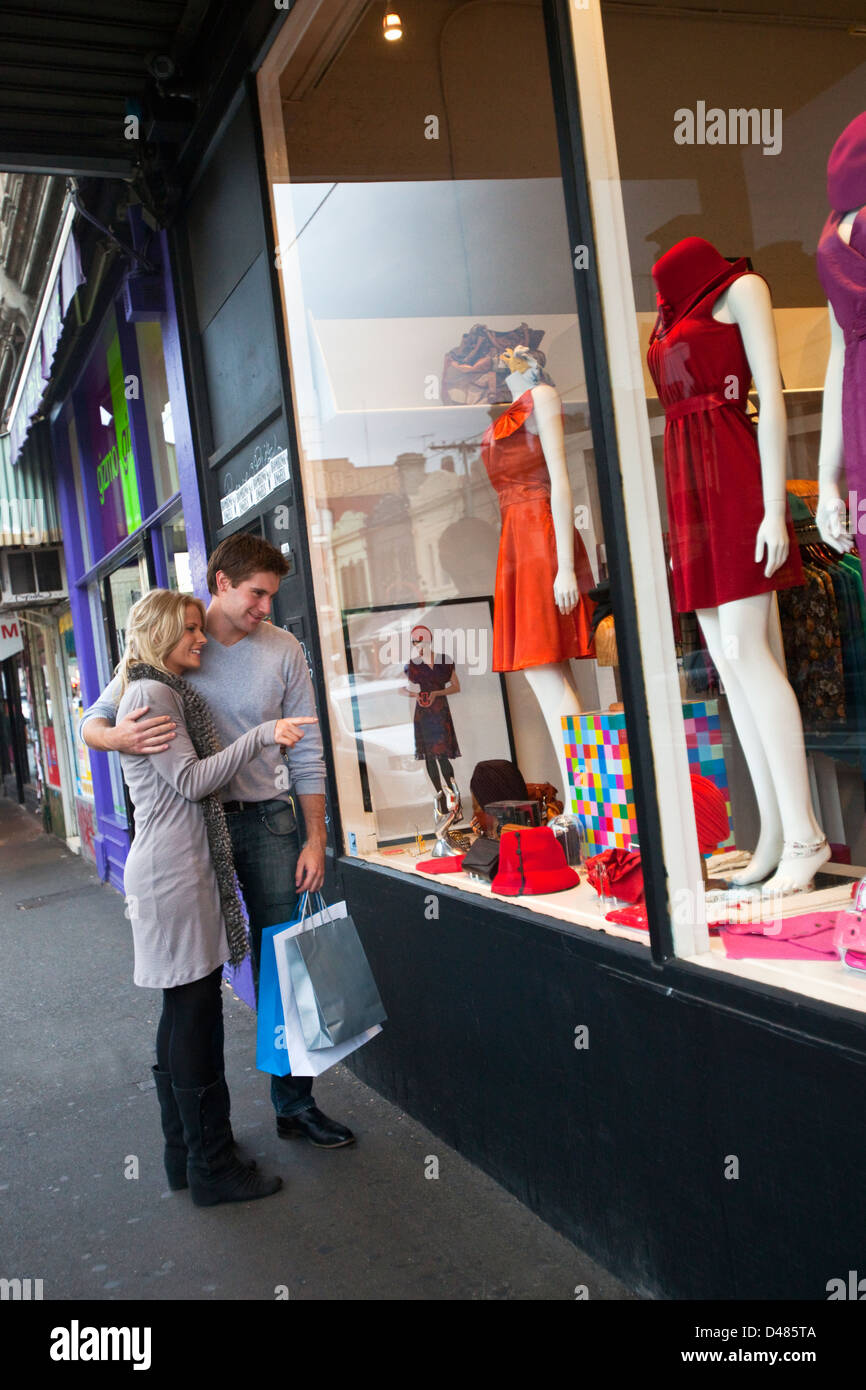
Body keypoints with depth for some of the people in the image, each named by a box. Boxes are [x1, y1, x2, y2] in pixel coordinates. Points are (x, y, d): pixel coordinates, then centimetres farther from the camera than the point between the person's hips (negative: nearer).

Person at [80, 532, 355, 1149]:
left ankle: (295, 1103, 19)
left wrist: (315, 838, -2)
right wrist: (121, 737, -26)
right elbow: (92, 722, -1)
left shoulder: (282, 648, -1)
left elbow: (306, 751, 2)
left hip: (267, 820, 1)